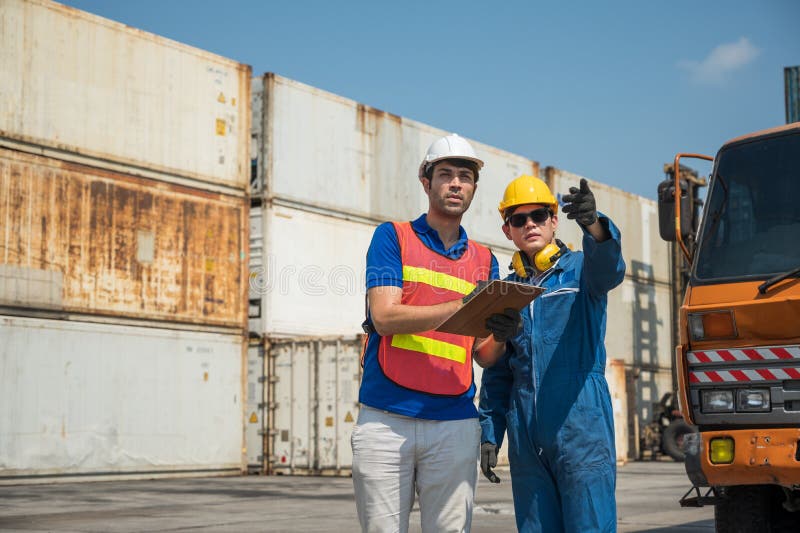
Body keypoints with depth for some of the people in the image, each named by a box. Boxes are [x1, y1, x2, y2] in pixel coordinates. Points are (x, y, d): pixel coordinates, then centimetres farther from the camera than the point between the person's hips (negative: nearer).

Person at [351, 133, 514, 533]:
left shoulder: (483, 260, 16)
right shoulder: (393, 237, 6)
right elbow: (384, 317, -9)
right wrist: (462, 306, -20)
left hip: (454, 424, 3)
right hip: (386, 419, -3)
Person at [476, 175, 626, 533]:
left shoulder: (579, 269, 5)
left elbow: (608, 269, -22)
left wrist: (595, 227, -43)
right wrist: (490, 434, 9)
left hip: (581, 424, -4)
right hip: (526, 435, 4)